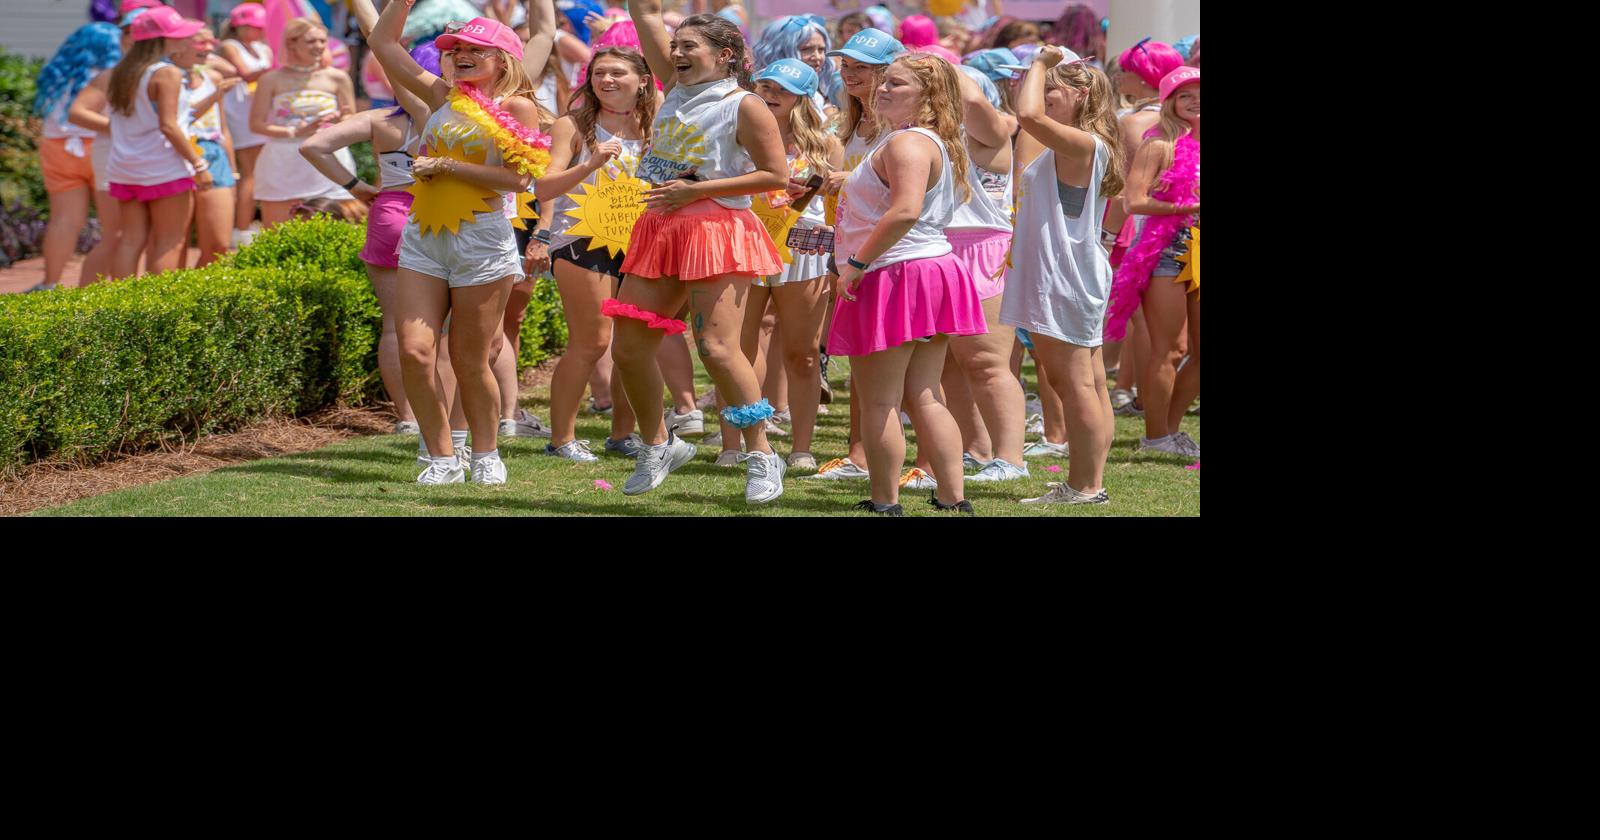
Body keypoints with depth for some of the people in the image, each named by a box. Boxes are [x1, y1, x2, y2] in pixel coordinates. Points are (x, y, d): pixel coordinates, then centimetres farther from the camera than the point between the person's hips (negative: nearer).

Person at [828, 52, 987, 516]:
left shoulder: (907, 143, -15)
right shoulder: (936, 143, 18)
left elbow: (905, 212, -29)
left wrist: (857, 263, -21)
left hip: (895, 279, -10)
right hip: (934, 269, 10)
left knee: (878, 401, -2)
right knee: (924, 398, 11)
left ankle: (884, 503, 2)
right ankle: (953, 499, 8)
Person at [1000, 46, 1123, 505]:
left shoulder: (1082, 143, -17)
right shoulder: (1070, 148, 14)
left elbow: (1029, 115, -31)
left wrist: (1041, 64, -18)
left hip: (1065, 280, -11)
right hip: (1068, 277, 11)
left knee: (1076, 384, -7)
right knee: (1089, 385, 11)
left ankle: (1085, 486, -4)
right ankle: (1090, 481, 16)